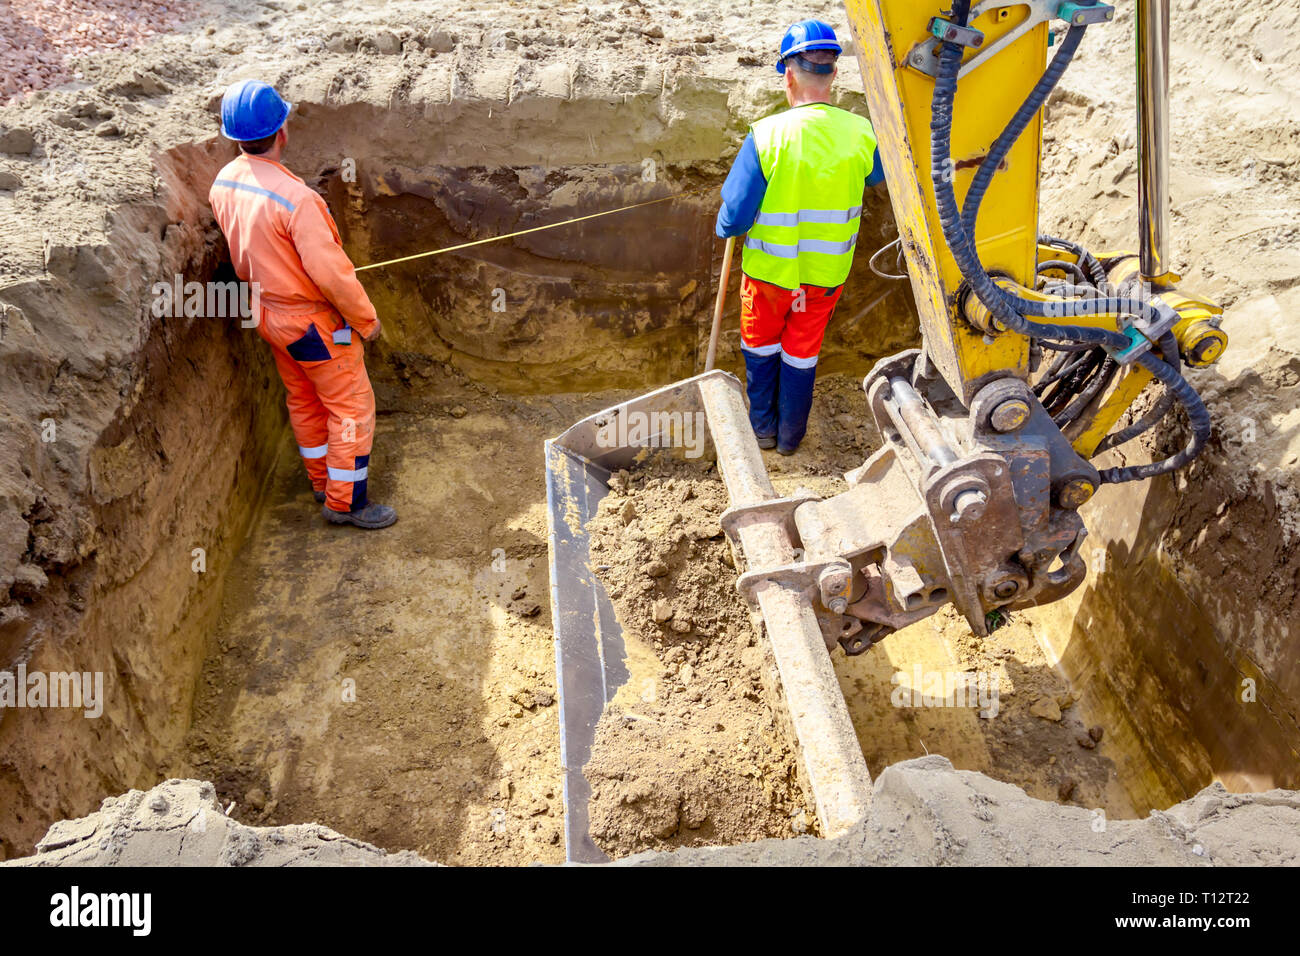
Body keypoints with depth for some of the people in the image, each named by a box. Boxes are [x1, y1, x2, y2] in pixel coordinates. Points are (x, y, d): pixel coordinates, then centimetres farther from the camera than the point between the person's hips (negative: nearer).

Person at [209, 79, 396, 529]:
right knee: (352, 407, 6)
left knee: (304, 401, 22)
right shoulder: (294, 198, -30)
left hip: (268, 313, 9)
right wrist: (365, 318, -13)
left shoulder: (223, 184, -4)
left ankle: (323, 480, 39)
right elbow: (329, 270, -26)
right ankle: (345, 501, 15)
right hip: (315, 322, -8)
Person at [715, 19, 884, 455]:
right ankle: (790, 436, 36)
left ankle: (763, 427, 36)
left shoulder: (767, 134, -23)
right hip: (827, 272, 3)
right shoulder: (861, 134, -13)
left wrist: (726, 227, 1)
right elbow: (879, 175, 11)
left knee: (761, 345, 23)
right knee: (802, 354, 21)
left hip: (770, 270, -2)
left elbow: (733, 218, -21)